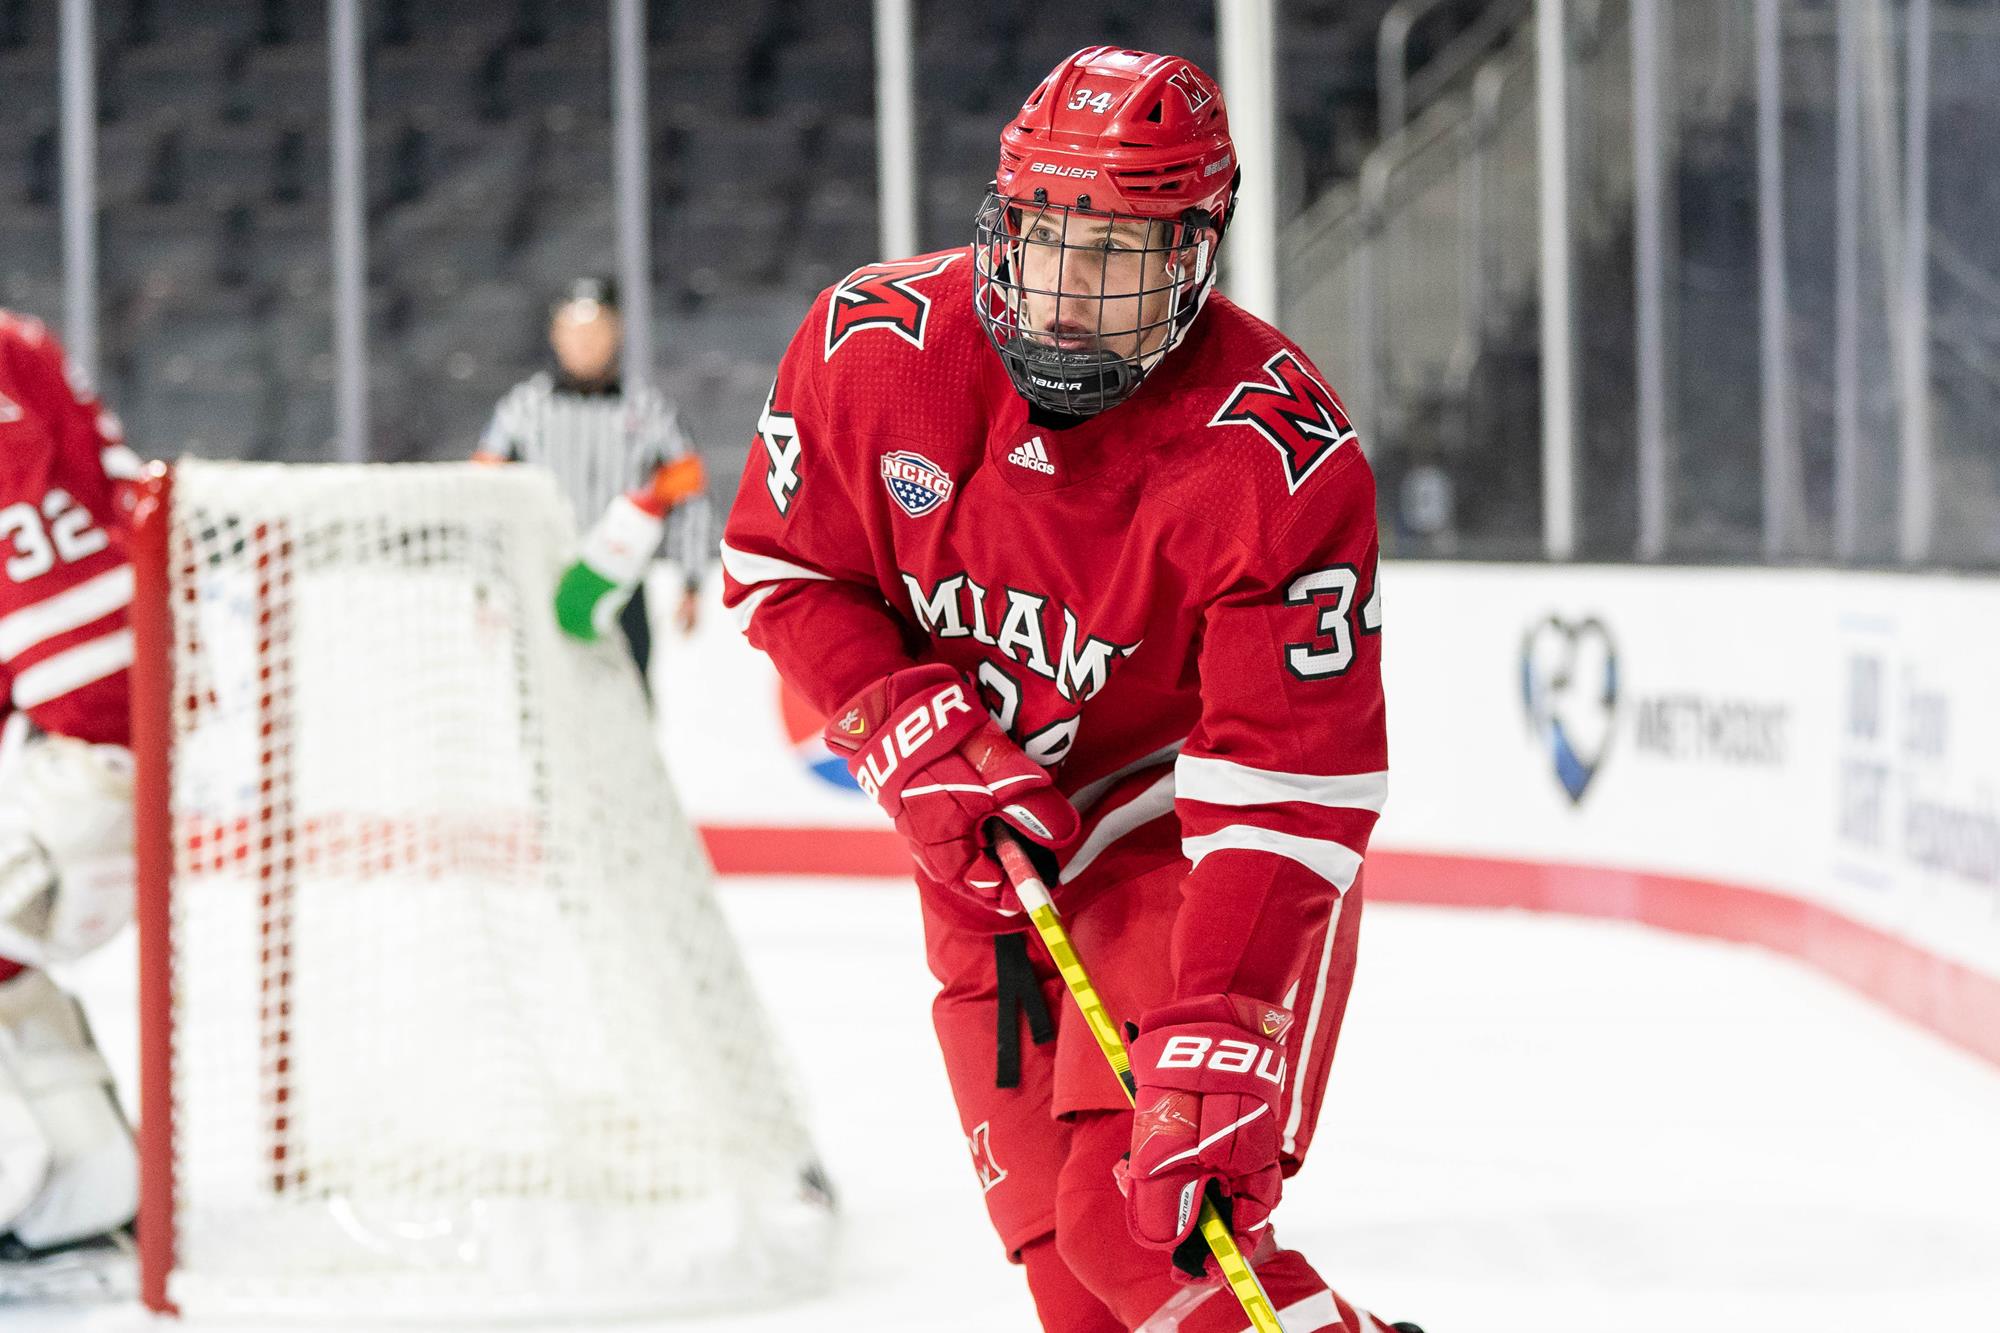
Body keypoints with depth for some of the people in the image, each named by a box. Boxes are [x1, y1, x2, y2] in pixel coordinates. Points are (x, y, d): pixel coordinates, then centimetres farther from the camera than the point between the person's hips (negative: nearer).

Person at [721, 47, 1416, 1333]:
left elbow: (1283, 792, -28)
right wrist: (919, 739, -16)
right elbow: (784, 572, 0)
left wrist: (1213, 1043, -37)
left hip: (1178, 841, -4)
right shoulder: (874, 340, -15)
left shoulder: (1285, 456, -26)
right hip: (986, 845, 5)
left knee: (1145, 1222, -20)